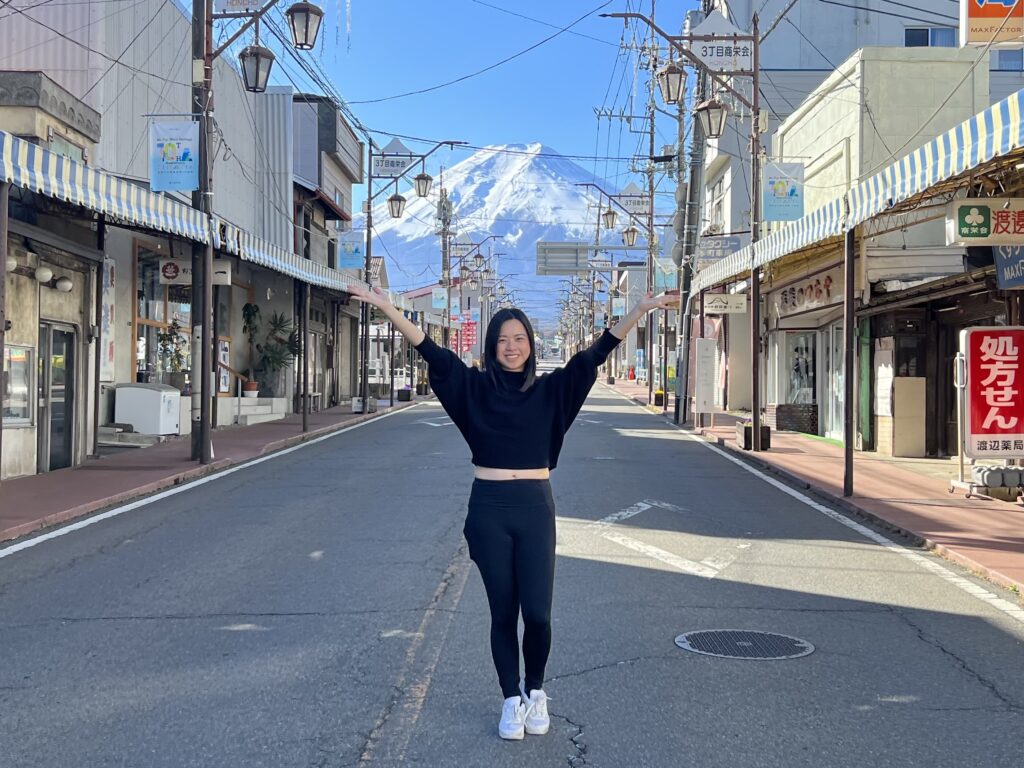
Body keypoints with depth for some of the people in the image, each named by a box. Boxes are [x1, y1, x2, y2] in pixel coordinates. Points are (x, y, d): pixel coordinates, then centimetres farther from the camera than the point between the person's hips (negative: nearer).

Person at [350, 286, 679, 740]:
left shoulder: (549, 390, 3)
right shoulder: (475, 387, 3)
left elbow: (595, 355, -3)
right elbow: (428, 349, -3)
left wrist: (641, 309, -10)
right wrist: (385, 307, -10)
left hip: (534, 508, 0)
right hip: (488, 509, 0)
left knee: (537, 613, -3)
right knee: (503, 613, 7)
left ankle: (535, 692, 23)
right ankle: (511, 700, 22)